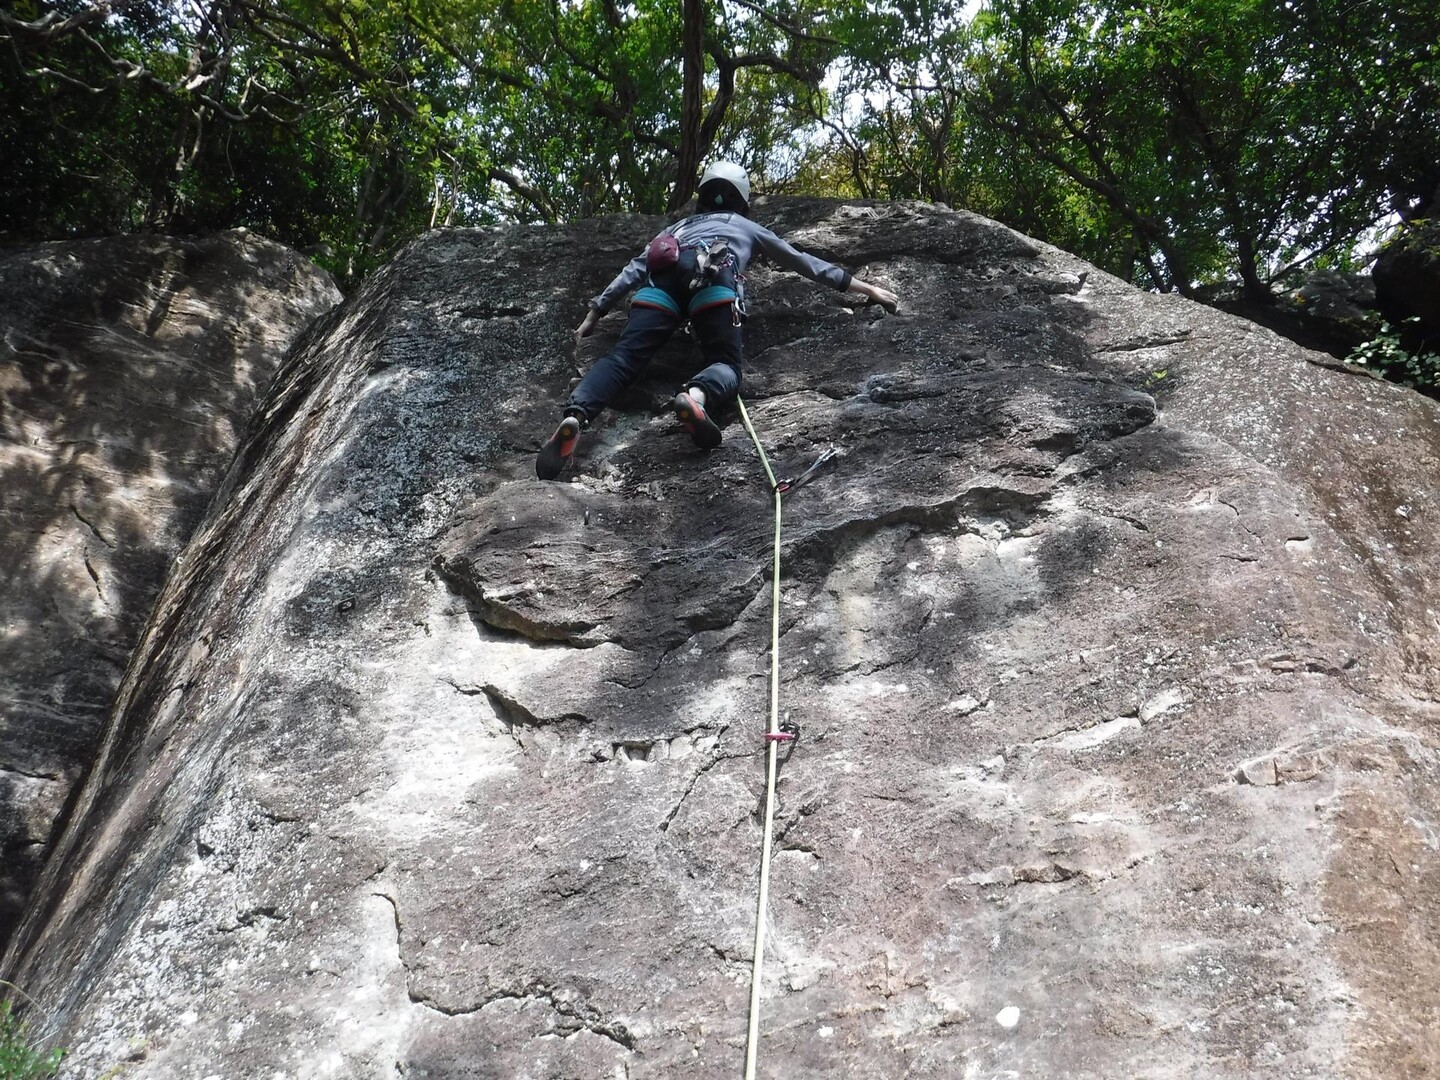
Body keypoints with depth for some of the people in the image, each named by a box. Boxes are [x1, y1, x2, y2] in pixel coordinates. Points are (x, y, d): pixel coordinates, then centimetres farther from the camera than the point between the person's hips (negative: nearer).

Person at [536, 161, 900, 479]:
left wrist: (595, 313, 36)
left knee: (623, 356, -11)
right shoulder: (747, 226, 41)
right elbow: (803, 261, 43)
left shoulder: (680, 225, 45)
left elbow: (635, 267, 35)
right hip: (714, 277, -2)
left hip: (663, 276, 2)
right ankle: (697, 395, -42)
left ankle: (575, 415, -40)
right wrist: (866, 288, 48)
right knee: (725, 363, -5)